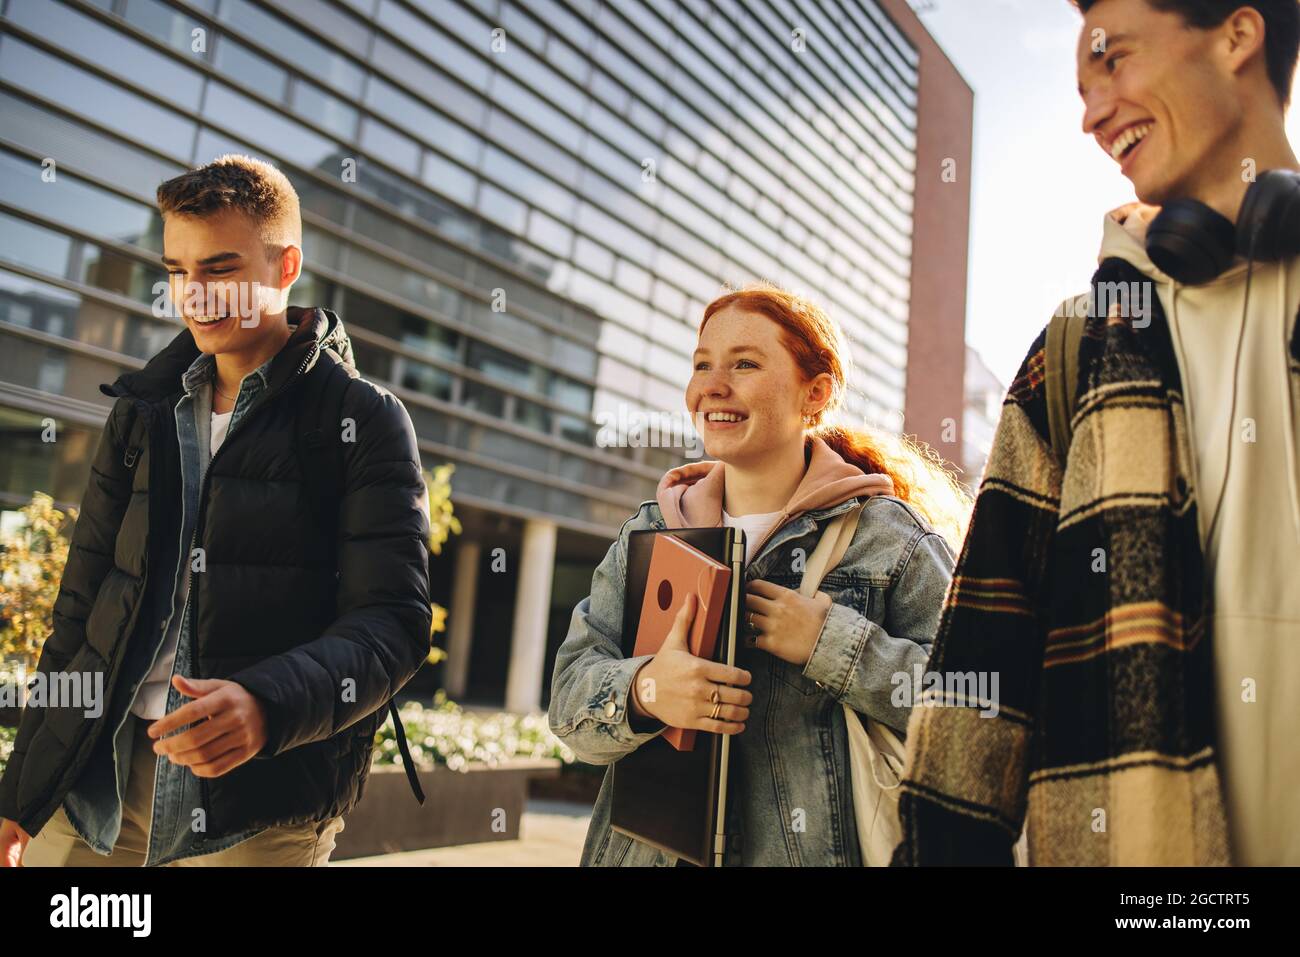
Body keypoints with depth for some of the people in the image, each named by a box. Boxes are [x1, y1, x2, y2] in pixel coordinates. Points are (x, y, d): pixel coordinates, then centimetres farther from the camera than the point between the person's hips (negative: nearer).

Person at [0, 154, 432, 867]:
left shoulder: (364, 421, -4)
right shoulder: (143, 411, 11)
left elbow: (394, 622, -12)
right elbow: (83, 601, 14)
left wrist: (268, 703, -29)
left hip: (262, 795, -4)